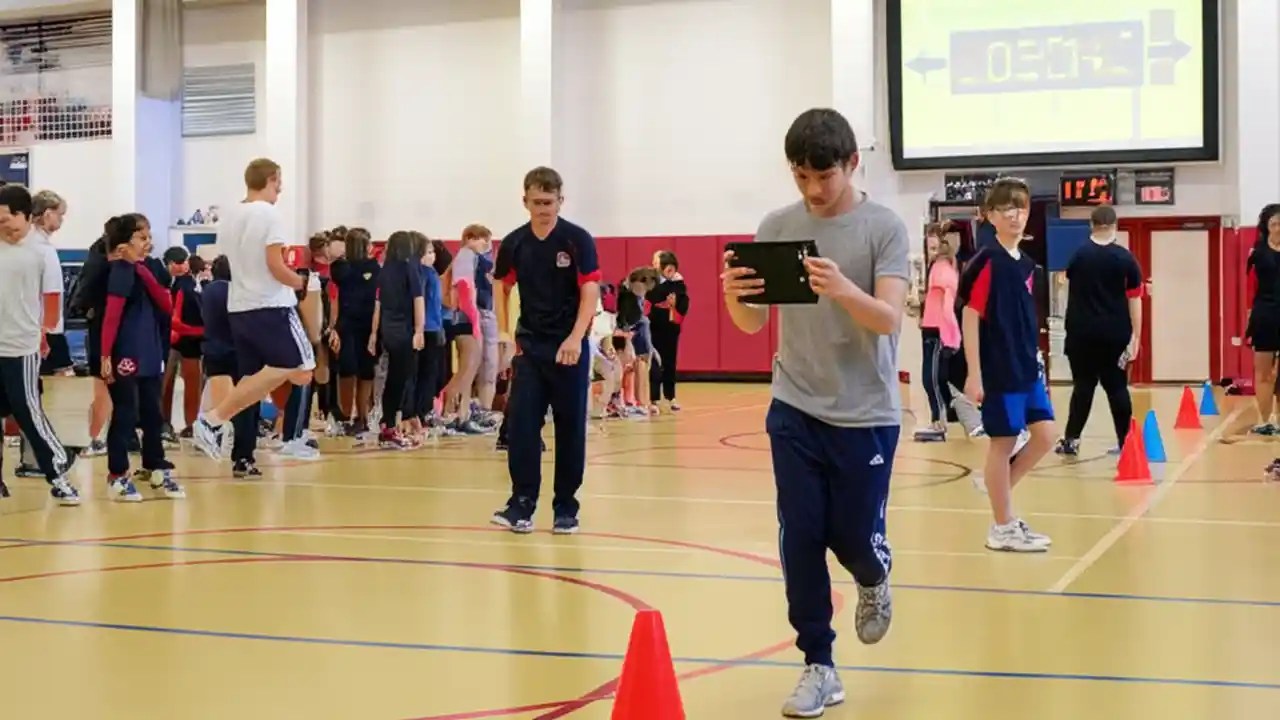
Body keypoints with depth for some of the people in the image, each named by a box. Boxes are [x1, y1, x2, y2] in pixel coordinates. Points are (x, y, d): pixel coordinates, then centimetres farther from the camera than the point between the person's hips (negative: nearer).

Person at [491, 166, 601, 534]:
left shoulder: (578, 239, -7)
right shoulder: (514, 243, 3)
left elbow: (590, 290, -10)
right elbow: (501, 288, 16)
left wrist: (575, 338, -21)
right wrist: (504, 334, 7)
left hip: (568, 346, -3)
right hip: (528, 345, 3)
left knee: (570, 428, 3)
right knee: (520, 424, -5)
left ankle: (566, 509, 11)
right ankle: (522, 504, -2)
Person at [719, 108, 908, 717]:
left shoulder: (884, 227, -8)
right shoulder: (776, 228, 2)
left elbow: (889, 318, -19)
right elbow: (752, 322, 3)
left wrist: (842, 289, -39)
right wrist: (733, 296, -20)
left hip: (866, 414, -2)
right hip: (794, 410, 2)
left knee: (854, 536, 4)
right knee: (800, 539, 0)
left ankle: (874, 582, 40)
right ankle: (819, 667, 13)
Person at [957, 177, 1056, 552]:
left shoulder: (1027, 264, 10)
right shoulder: (986, 262, -12)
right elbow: (970, 318, -14)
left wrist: (1036, 360, 17)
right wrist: (974, 373, -16)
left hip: (1028, 368, 8)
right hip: (999, 370, -8)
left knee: (1044, 436, 7)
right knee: (1003, 442, 0)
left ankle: (999, 490, 25)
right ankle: (1003, 527, 11)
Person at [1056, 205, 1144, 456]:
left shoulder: (1078, 255, -1)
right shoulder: (1125, 258, -3)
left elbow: (1067, 279, 20)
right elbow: (1134, 299, -4)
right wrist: (1136, 336, -1)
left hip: (1082, 332, 0)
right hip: (1116, 334, 0)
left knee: (1083, 385, 8)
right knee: (1117, 387, 6)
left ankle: (1071, 439, 8)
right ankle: (1125, 442, 7)